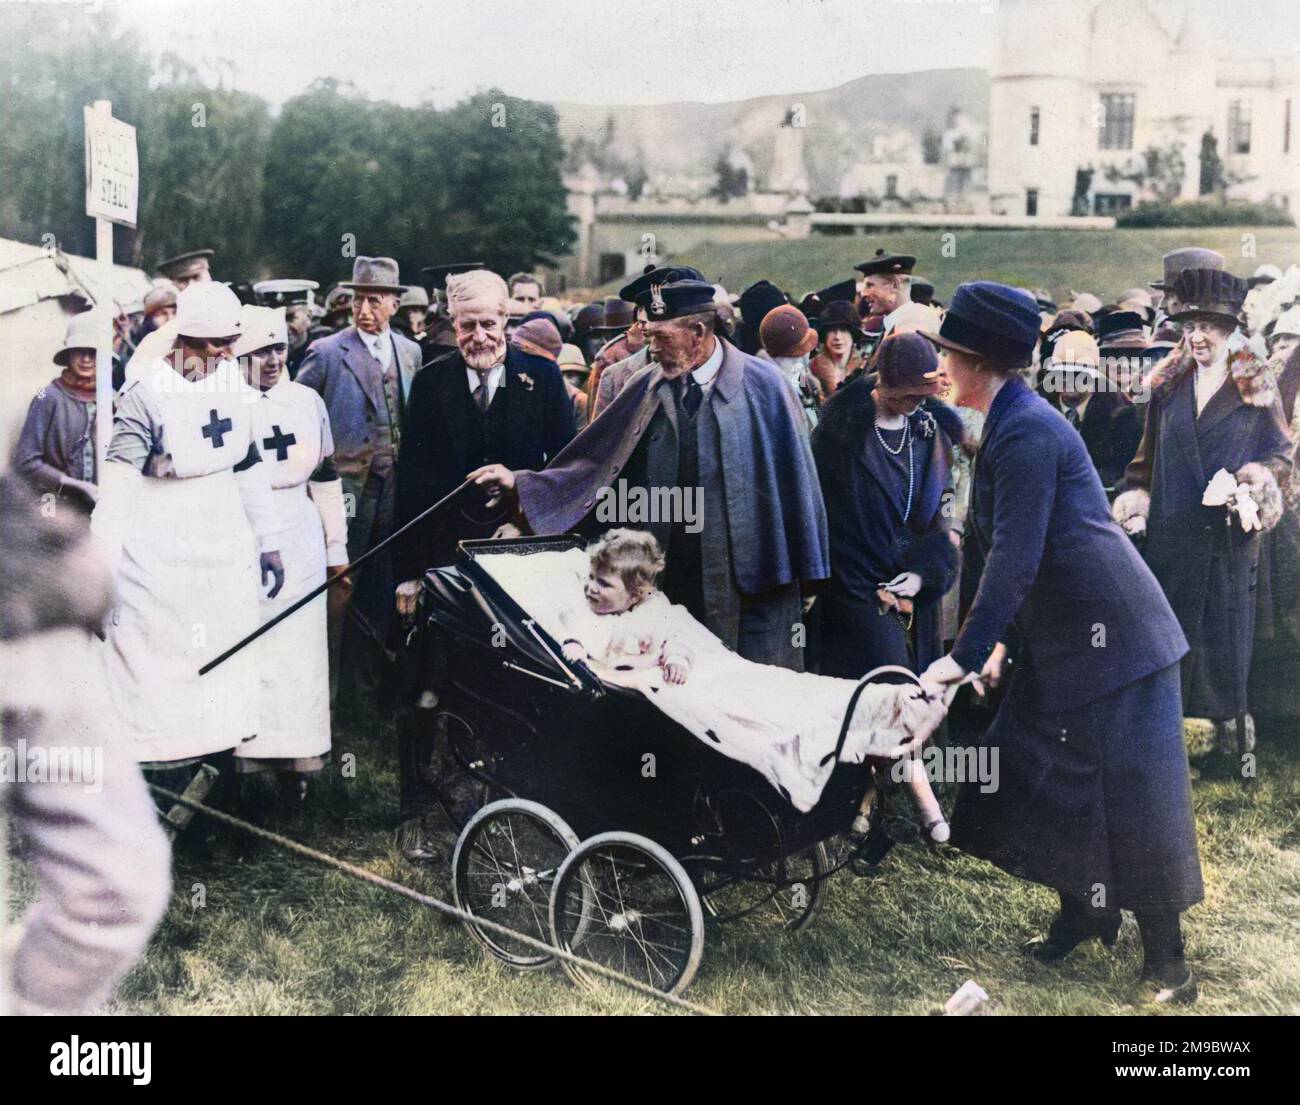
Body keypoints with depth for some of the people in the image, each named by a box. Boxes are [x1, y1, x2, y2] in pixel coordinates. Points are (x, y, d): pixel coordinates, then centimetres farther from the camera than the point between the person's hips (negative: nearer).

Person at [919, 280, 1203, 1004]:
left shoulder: (1026, 431, -18)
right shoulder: (1012, 423, 13)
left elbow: (1015, 558, -23)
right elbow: (997, 546, 18)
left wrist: (967, 654, -21)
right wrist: (995, 639, 19)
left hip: (1111, 635, -10)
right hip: (1065, 639, 10)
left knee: (1129, 794, -3)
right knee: (1048, 776, 13)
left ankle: (1167, 960, 7)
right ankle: (1083, 914, 27)